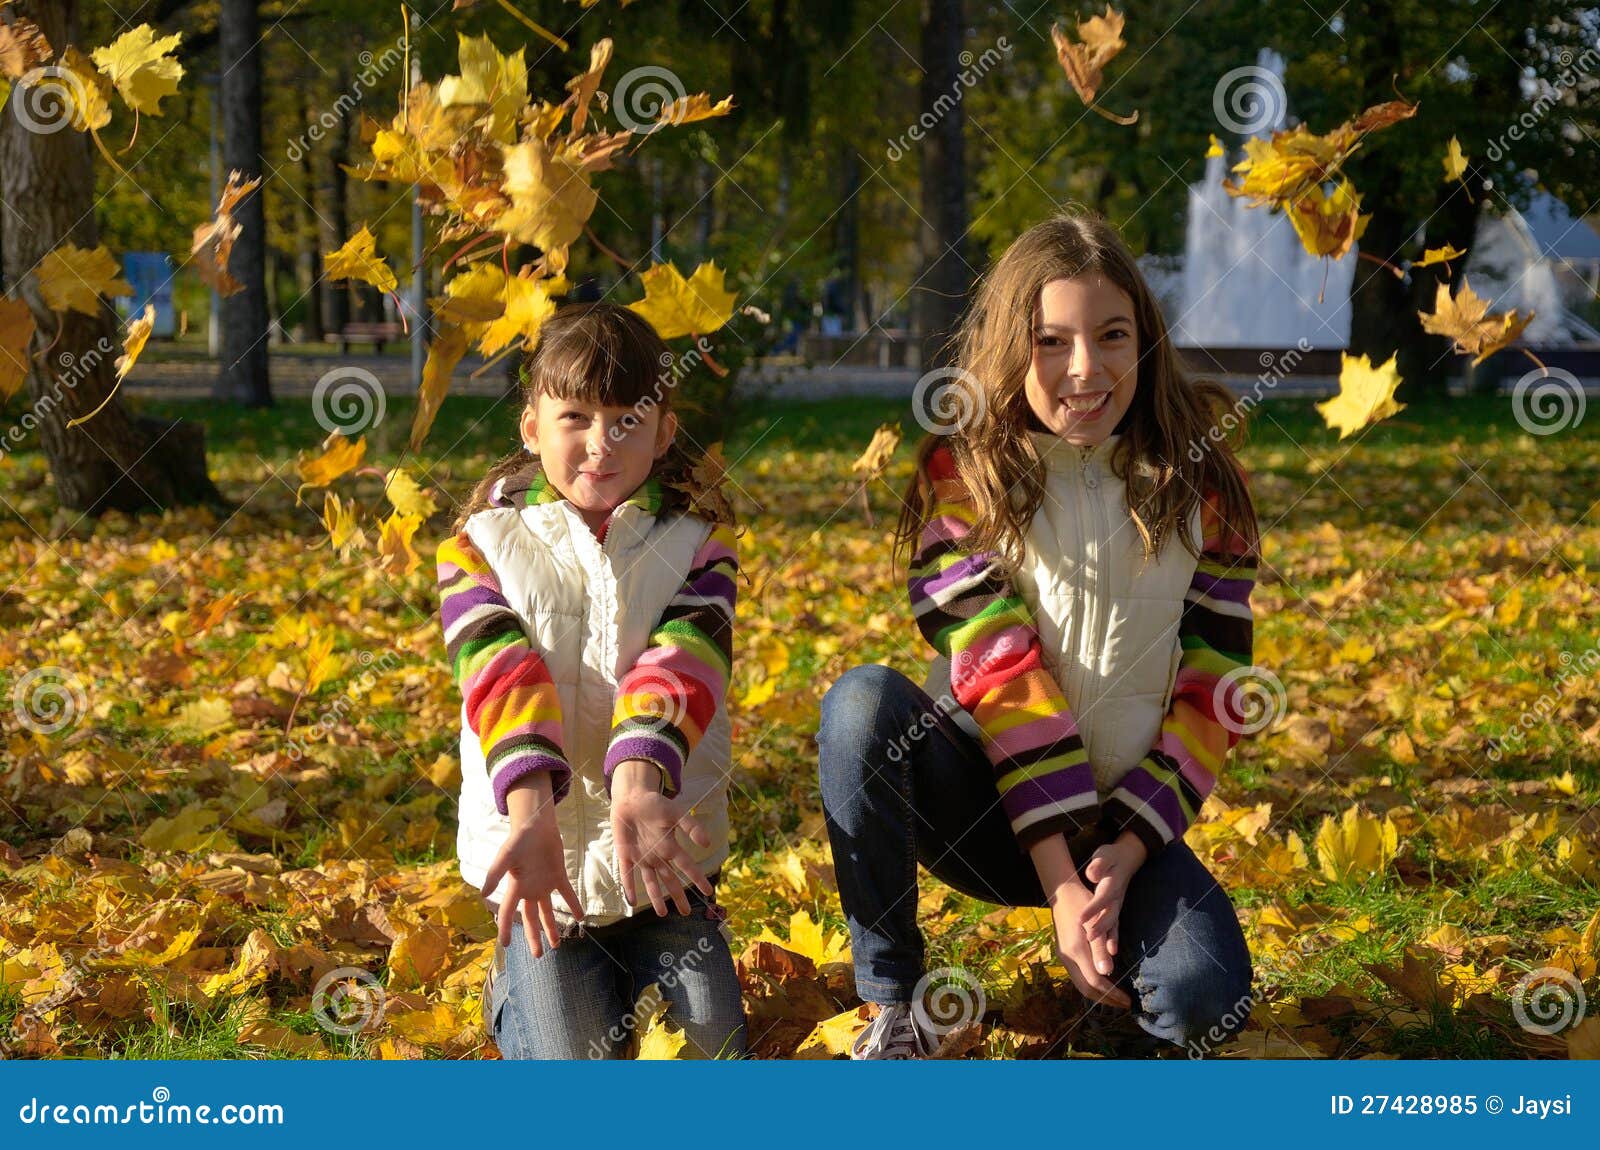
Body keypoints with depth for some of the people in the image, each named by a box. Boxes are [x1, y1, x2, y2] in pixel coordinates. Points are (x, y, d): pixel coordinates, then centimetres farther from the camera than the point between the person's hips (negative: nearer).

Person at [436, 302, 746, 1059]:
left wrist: (639, 788, -39)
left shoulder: (697, 542, -1)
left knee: (712, 1061, -2)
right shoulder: (482, 545, -2)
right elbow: (502, 678, -19)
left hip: (661, 857, 1)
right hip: (541, 854, -1)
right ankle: (515, 988, 27)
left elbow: (678, 667, -19)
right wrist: (530, 812, -36)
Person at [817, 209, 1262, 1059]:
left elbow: (1211, 692, -3)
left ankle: (1103, 966, 10)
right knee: (863, 702, -32)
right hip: (988, 804, 0)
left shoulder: (1199, 487, -1)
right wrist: (1059, 875, -23)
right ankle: (894, 1003, -16)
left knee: (1204, 998, -29)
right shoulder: (964, 473, -5)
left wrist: (1124, 851, -16)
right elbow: (998, 673, -15)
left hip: (1121, 825, 0)